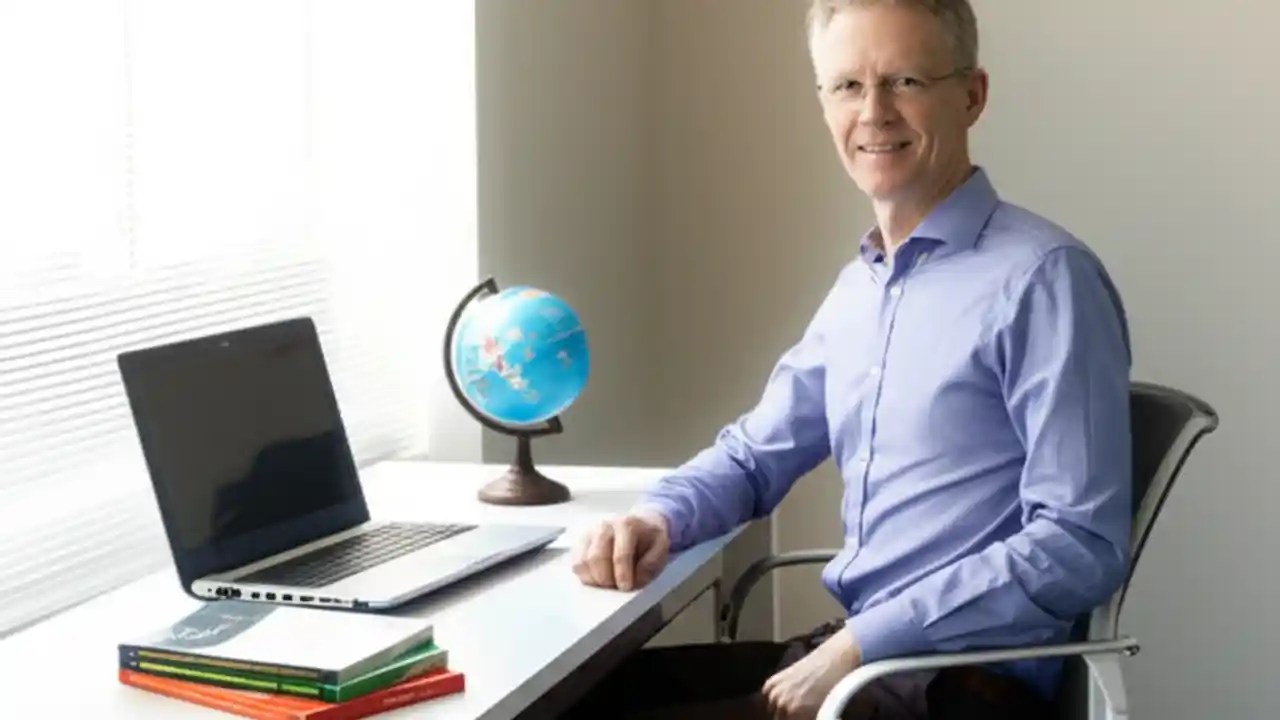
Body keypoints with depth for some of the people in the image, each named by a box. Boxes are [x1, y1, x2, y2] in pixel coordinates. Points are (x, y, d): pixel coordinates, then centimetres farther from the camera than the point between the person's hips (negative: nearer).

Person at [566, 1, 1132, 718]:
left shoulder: (1042, 279, -14)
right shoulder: (857, 287, 12)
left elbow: (1080, 547, -20)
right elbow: (755, 453, 21)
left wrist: (861, 645, -22)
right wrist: (660, 518, -1)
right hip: (853, 651, 7)